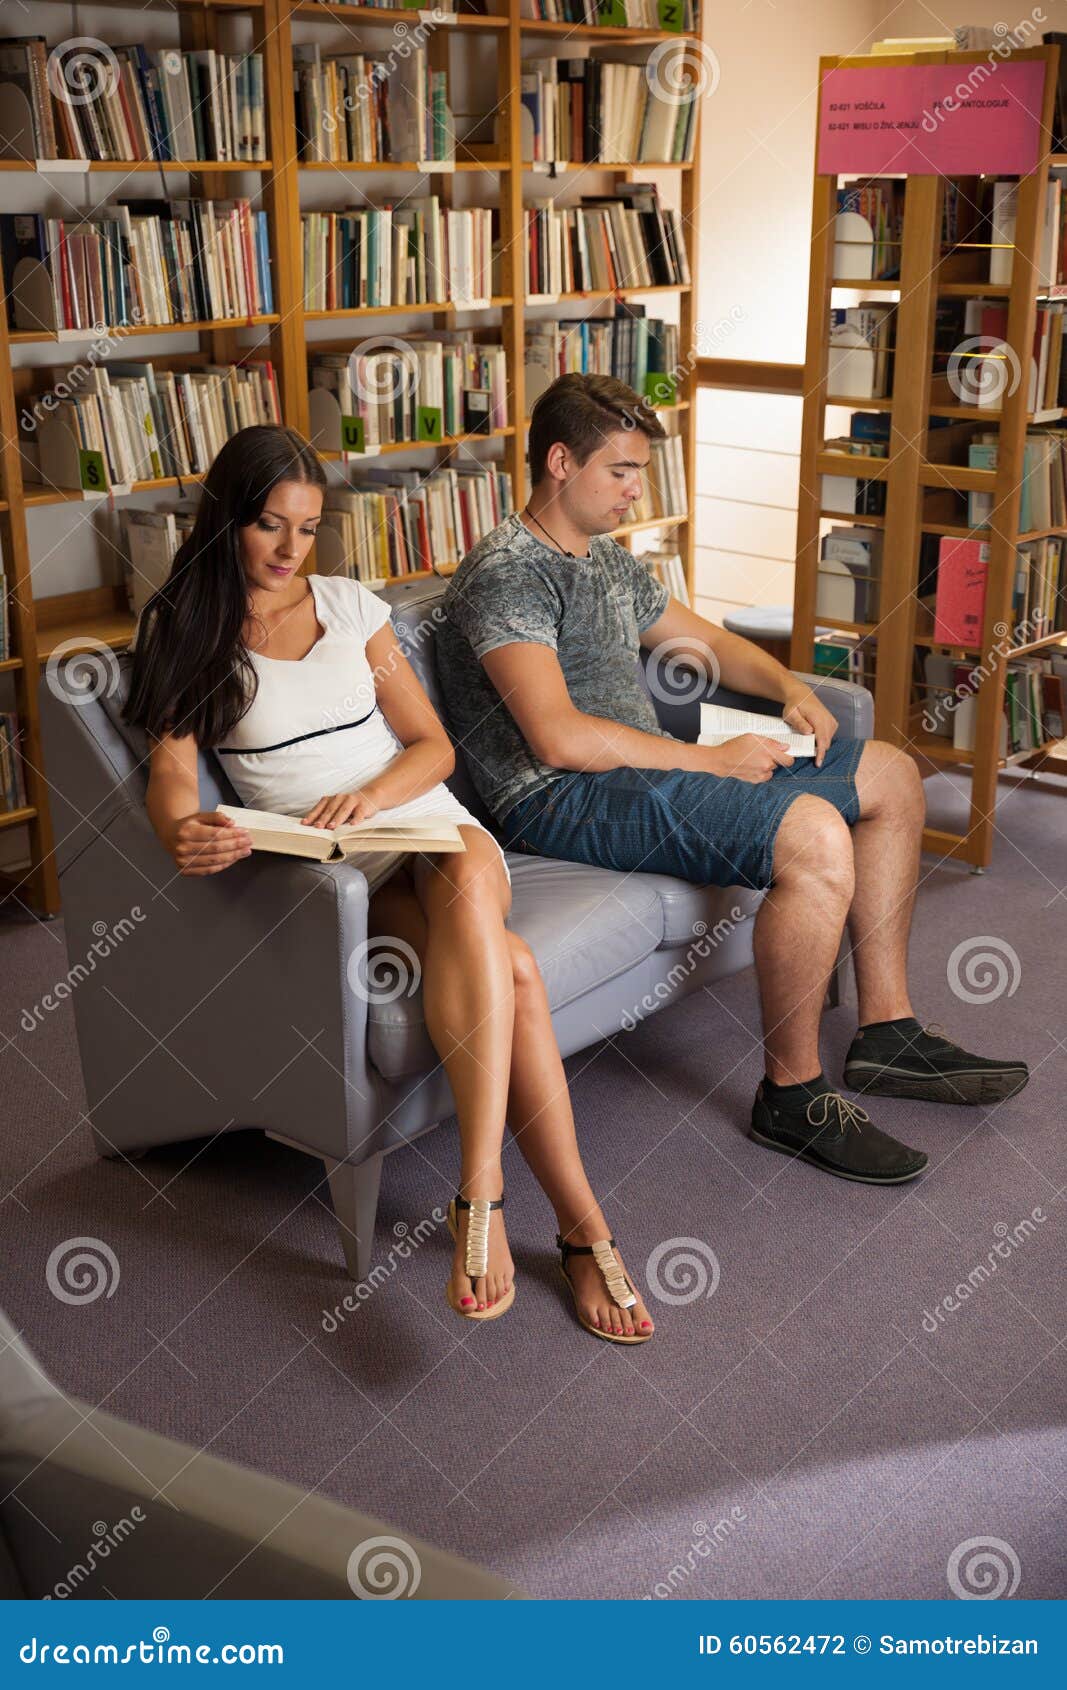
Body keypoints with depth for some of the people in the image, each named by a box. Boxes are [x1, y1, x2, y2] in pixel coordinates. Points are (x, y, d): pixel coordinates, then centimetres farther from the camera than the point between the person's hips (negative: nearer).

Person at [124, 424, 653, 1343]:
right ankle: (583, 1225, -29)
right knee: (508, 965, -33)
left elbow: (432, 745, 13)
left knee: (467, 883, -39)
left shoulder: (350, 604, 15)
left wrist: (372, 796, -10)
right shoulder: (182, 630, 9)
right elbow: (171, 768, -4)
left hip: (434, 830, 2)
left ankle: (479, 1195, -43)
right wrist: (181, 830, -29)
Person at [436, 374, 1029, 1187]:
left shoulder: (608, 559, 18)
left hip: (644, 767, 11)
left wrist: (789, 685, 7)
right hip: (567, 799, -10)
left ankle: (886, 1031, 12)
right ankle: (793, 1094, -15)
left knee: (891, 777, 9)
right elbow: (558, 737, -23)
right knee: (815, 834, -32)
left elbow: (702, 639, 29)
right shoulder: (506, 573, -12)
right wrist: (712, 762, -17)